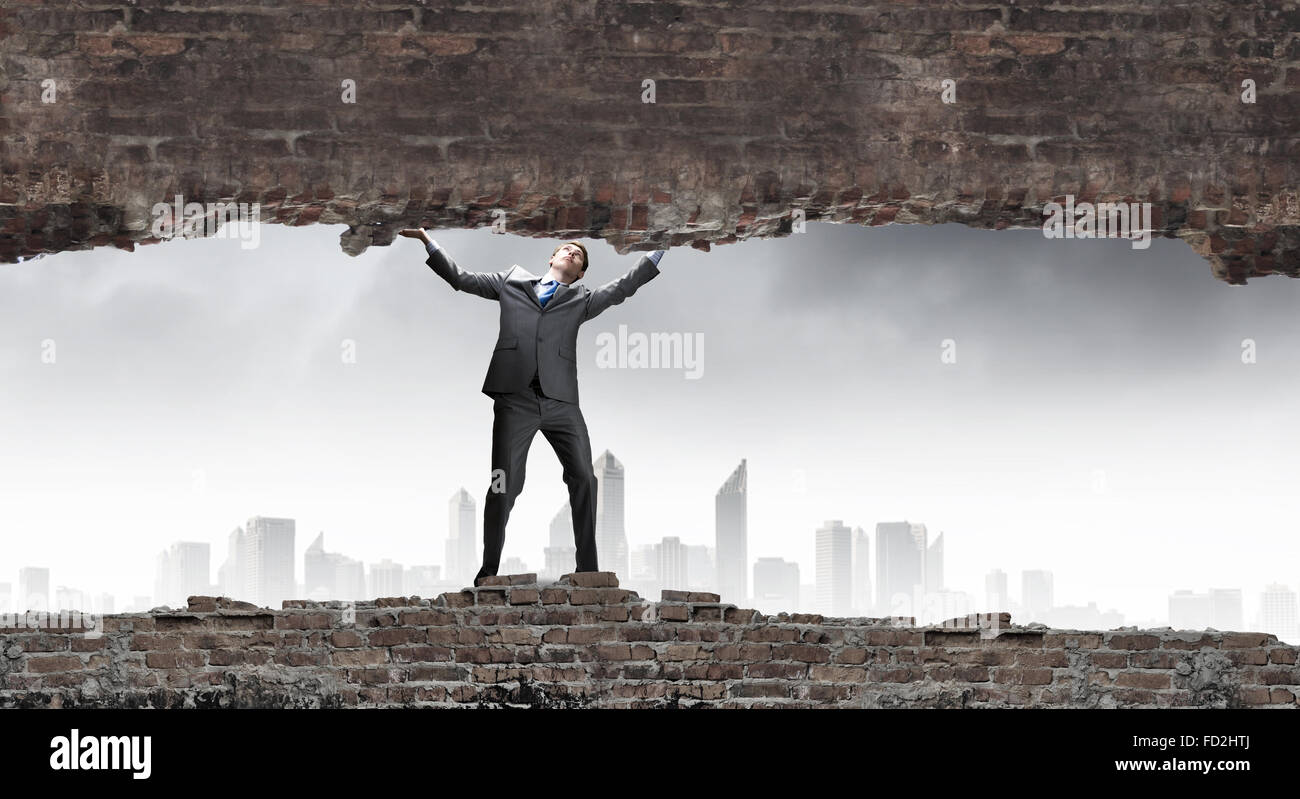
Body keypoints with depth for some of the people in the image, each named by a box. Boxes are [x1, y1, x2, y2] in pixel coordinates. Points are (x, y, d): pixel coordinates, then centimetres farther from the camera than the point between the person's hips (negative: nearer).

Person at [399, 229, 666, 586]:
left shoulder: (581, 300, 19)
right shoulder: (512, 281, 18)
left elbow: (622, 288, 15)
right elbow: (461, 278, 20)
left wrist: (658, 250, 9)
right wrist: (426, 239, 14)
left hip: (561, 401, 2)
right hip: (514, 399, -2)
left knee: (583, 479, -2)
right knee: (505, 485, -4)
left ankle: (588, 569, 7)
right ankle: (489, 569, 7)